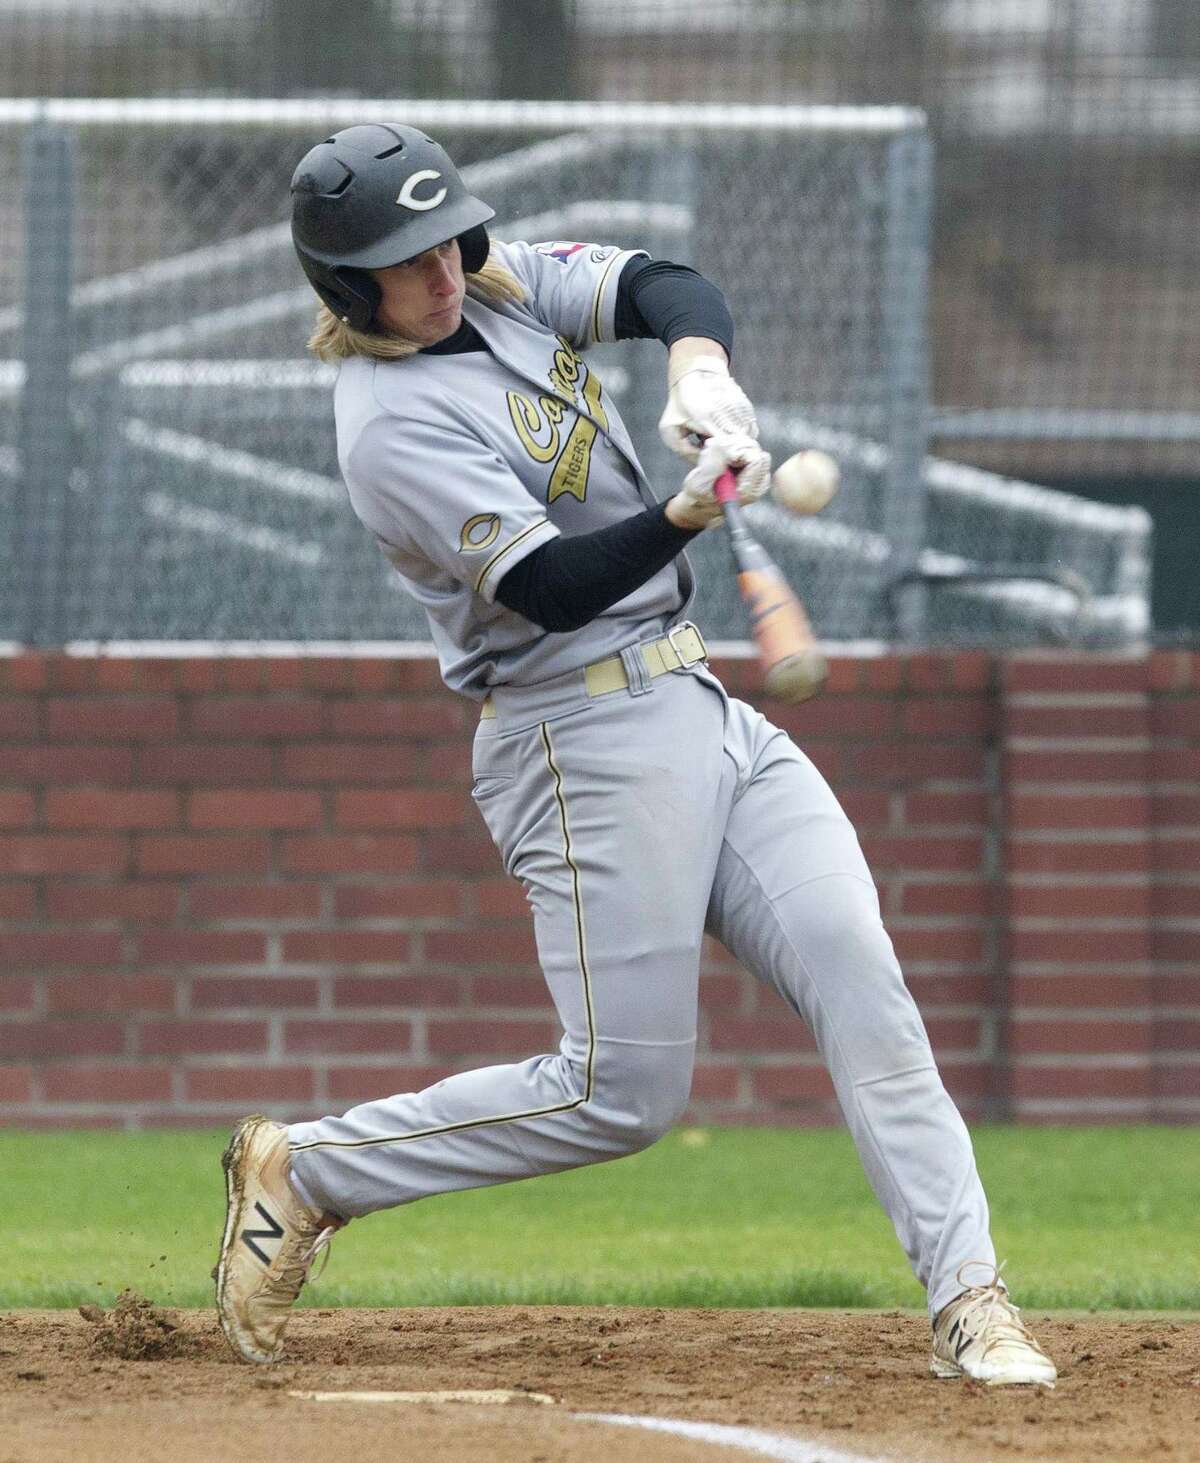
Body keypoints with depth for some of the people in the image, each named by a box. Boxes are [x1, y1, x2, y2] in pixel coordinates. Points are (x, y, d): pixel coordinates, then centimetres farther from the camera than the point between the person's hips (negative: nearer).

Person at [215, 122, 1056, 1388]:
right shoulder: (393, 427, -17)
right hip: (591, 743, -8)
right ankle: (300, 1174, 7)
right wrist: (687, 513, -39)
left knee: (857, 974, -7)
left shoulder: (499, 288, 8)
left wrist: (698, 369, -23)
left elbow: (665, 289, -1)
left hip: (705, 713, 8)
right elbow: (549, 585, -24)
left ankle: (966, 1299, -11)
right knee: (624, 1090, -7)